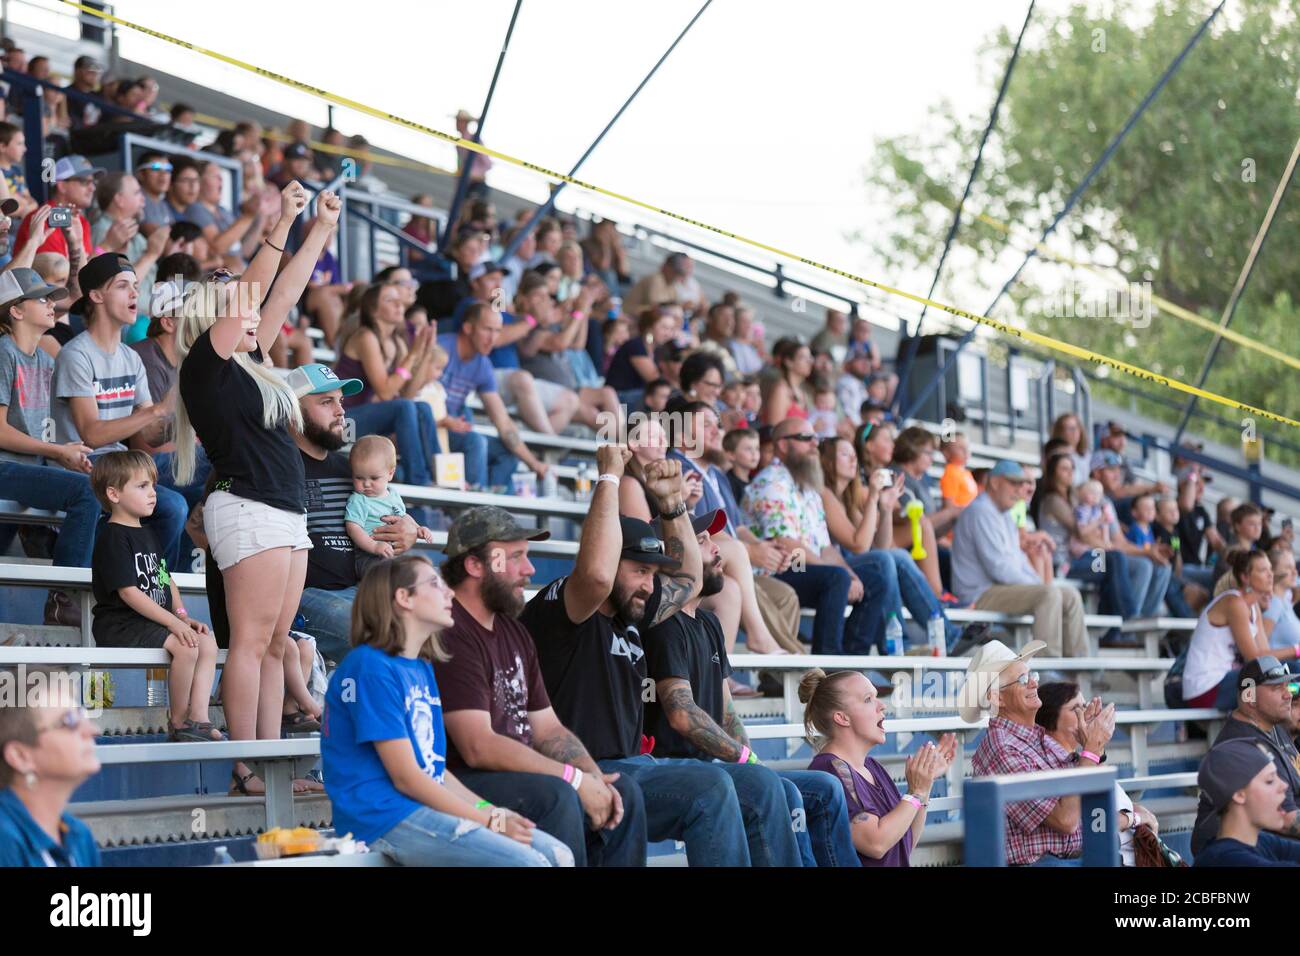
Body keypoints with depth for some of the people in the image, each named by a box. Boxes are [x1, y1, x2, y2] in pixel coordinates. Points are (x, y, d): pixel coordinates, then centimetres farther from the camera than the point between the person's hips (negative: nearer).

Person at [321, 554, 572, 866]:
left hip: (430, 807, 9)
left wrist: (492, 812, 3)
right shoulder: (371, 668, -11)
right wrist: (491, 821, -12)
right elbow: (406, 778, -14)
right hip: (387, 817, -9)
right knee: (527, 863, -22)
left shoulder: (422, 669, 18)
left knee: (557, 855, -3)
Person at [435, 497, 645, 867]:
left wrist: (593, 777, -4)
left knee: (622, 792, 0)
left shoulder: (514, 631, 17)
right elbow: (478, 746, -23)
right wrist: (575, 779, -20)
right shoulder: (451, 635, -16)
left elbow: (548, 729, 16)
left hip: (516, 775, 10)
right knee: (555, 796, -31)